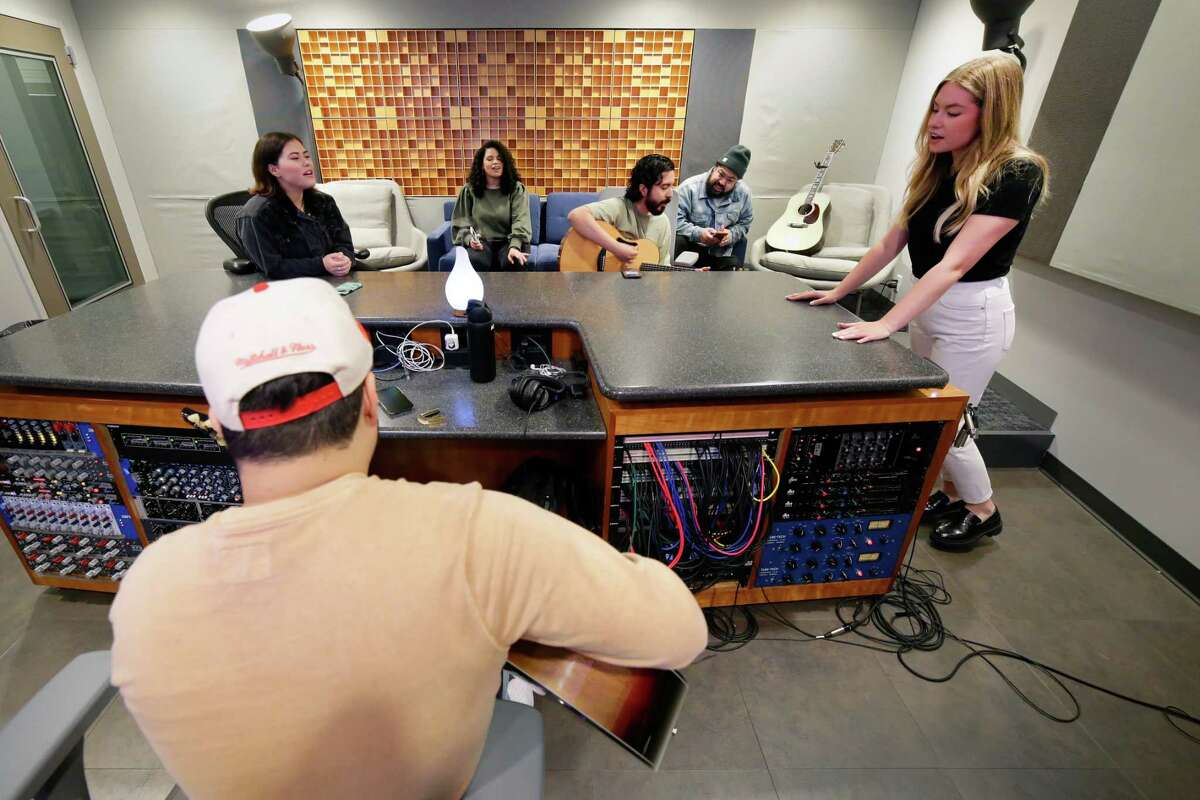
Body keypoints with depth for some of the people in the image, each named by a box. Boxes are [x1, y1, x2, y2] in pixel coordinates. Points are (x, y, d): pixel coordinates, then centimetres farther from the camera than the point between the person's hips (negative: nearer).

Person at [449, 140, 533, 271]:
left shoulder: (516, 188, 3)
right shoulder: (469, 190, 8)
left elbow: (521, 221, -11)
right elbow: (461, 222, 10)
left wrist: (514, 246, -30)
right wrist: (469, 239, -13)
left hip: (508, 241, 0)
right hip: (481, 242, 1)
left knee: (513, 262, -35)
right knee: (476, 262, -34)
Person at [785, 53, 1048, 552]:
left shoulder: (1016, 174, -18)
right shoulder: (938, 166, 3)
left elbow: (954, 263, -28)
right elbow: (894, 240, 5)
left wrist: (886, 323, -34)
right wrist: (837, 292, 3)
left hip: (973, 314, -6)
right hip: (926, 304, 7)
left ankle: (983, 511, 29)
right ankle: (952, 493, 37)